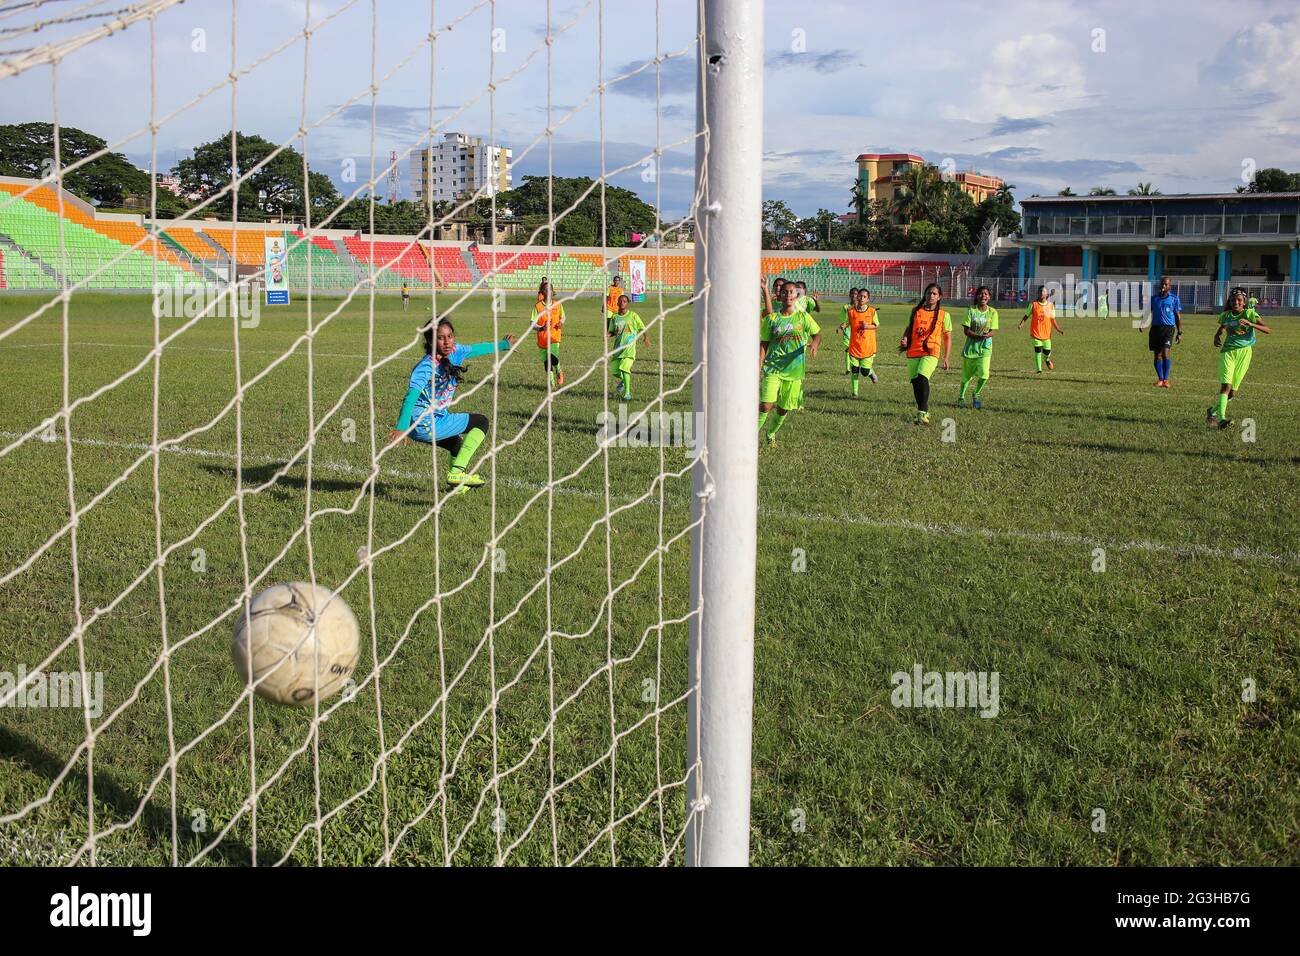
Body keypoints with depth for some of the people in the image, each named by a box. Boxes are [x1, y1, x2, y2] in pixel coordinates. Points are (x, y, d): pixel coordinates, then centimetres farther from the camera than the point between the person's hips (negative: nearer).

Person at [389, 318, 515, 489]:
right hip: (425, 424, -9)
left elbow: (475, 349, 20)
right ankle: (457, 472, -8)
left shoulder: (454, 351, 0)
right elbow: (412, 394, -34)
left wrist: (503, 345, 35)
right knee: (481, 422, -3)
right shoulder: (427, 366, -23)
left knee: (457, 444, 34)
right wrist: (401, 427, -45)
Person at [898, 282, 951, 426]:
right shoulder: (916, 311, 11)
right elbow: (909, 329, 19)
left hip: (931, 352, -4)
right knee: (915, 381, 4)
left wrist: (946, 358, 2)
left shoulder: (944, 315, 4)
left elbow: (948, 337, 8)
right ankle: (924, 411, 22)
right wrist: (904, 341, -3)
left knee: (922, 377, -24)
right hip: (913, 352, 4)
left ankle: (922, 413, -21)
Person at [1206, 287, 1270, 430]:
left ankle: (1213, 411, 27)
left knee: (1233, 390, 5)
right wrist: (1217, 336, 4)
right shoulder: (1226, 315, 4)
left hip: (1244, 352, 0)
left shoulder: (1250, 313, -4)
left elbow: (1268, 330, -13)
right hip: (1228, 351, 0)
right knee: (1226, 385, -18)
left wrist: (1251, 324, -29)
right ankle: (1221, 419, -27)